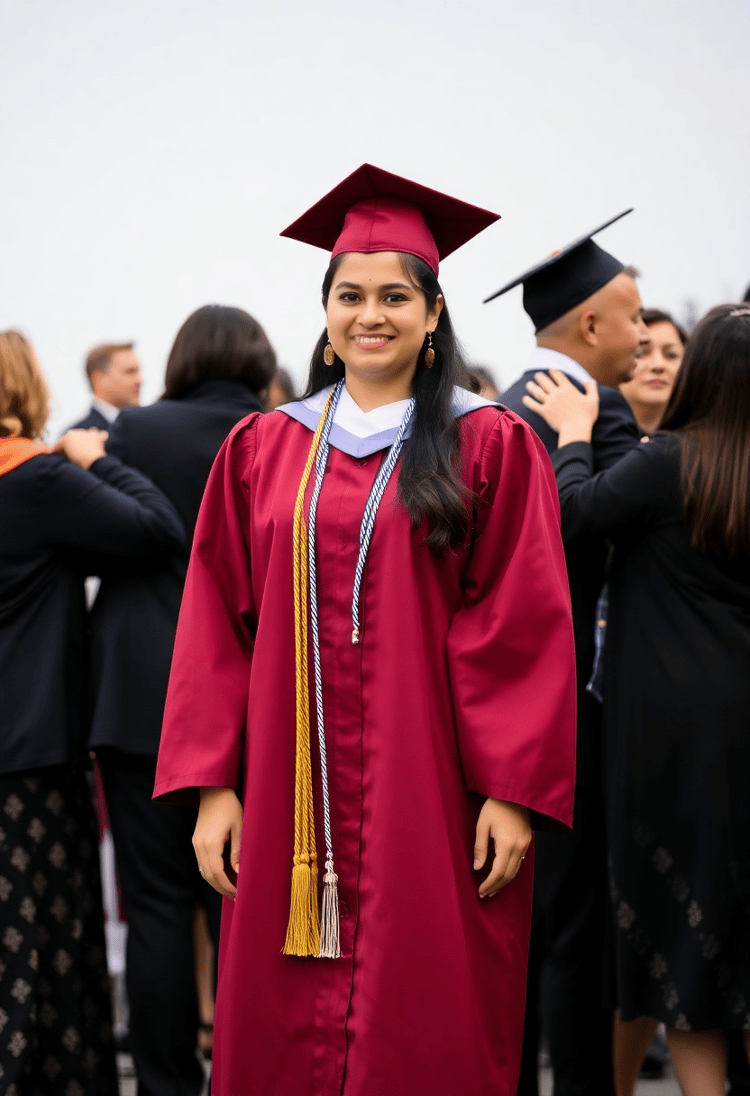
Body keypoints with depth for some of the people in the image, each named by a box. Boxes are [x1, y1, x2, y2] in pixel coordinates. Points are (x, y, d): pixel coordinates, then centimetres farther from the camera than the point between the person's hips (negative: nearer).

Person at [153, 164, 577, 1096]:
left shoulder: (491, 448, 1)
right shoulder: (263, 449, 10)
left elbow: (524, 628, -3)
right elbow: (218, 625, 8)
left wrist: (513, 790, -9)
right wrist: (213, 785, 1)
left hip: (429, 800, -2)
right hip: (291, 800, 3)